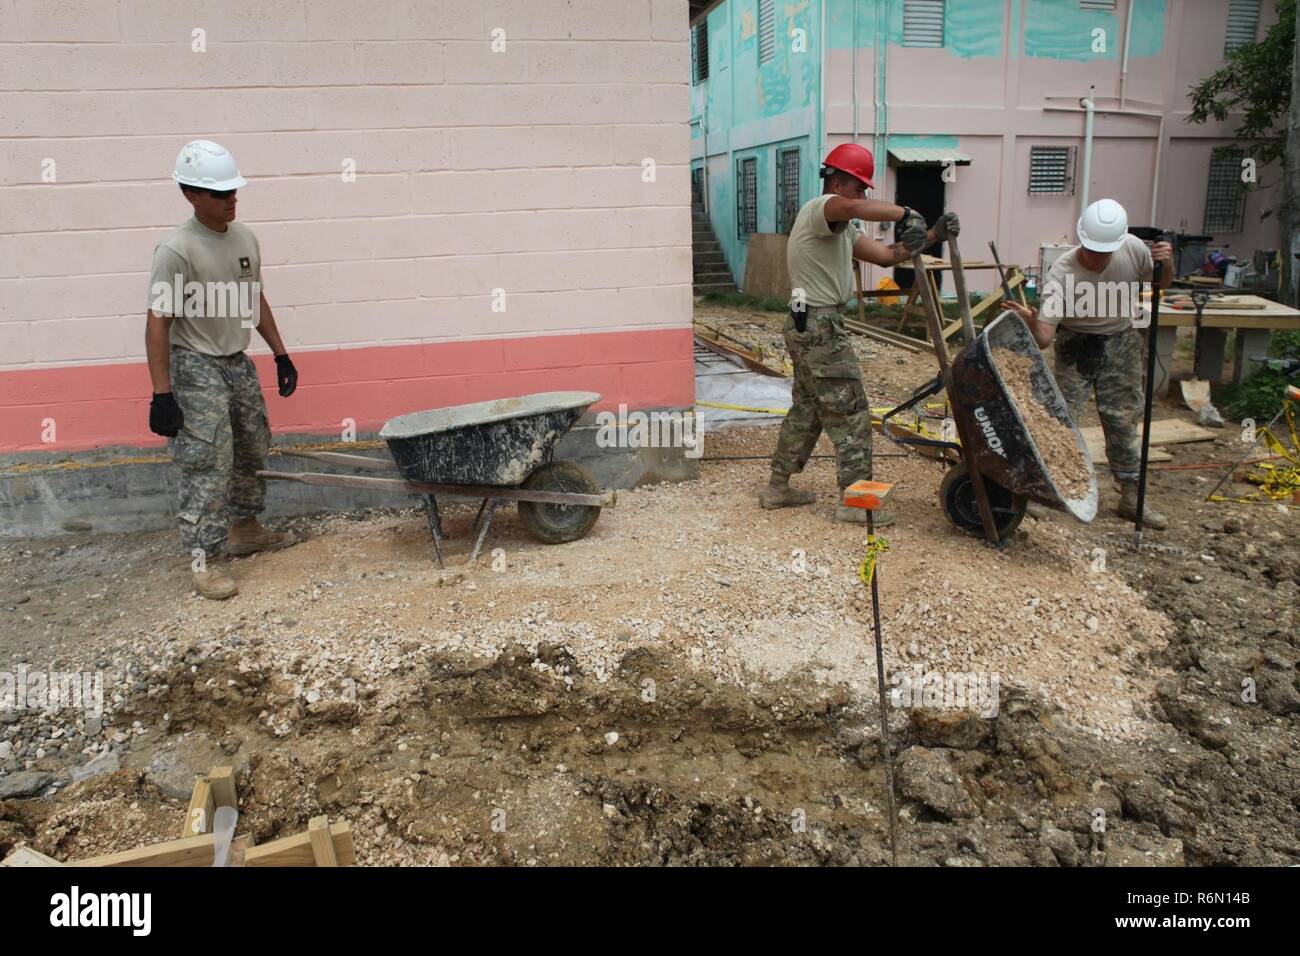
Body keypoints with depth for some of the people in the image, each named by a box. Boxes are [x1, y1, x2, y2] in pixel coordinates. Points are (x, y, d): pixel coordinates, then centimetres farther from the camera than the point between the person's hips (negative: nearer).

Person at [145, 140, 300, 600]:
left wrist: (280, 354, 16)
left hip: (238, 361, 8)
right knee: (208, 463, -10)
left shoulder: (244, 238, 3)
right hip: (196, 367, -8)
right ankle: (203, 560, -3)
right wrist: (162, 394, -22)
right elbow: (158, 322, -19)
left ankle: (244, 529, 35)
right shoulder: (177, 249, -19)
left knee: (252, 450, 17)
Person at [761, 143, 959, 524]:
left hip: (808, 326, 11)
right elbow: (852, 207, -38)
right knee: (850, 413, -5)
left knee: (806, 409, 17)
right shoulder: (820, 208, -12)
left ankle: (778, 487, 24)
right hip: (820, 326, -11)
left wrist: (933, 236, 6)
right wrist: (905, 214, -32)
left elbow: (886, 255, 15)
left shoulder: (841, 228, 20)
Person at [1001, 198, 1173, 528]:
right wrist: (1031, 322, -59)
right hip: (1077, 344, -3)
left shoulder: (1133, 249, -16)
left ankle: (1132, 496, 21)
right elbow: (1044, 337, -35)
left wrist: (1167, 264, -18)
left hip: (1121, 342, 3)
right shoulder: (1061, 273, -28)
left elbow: (1161, 283, 5)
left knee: (1123, 420, 9)